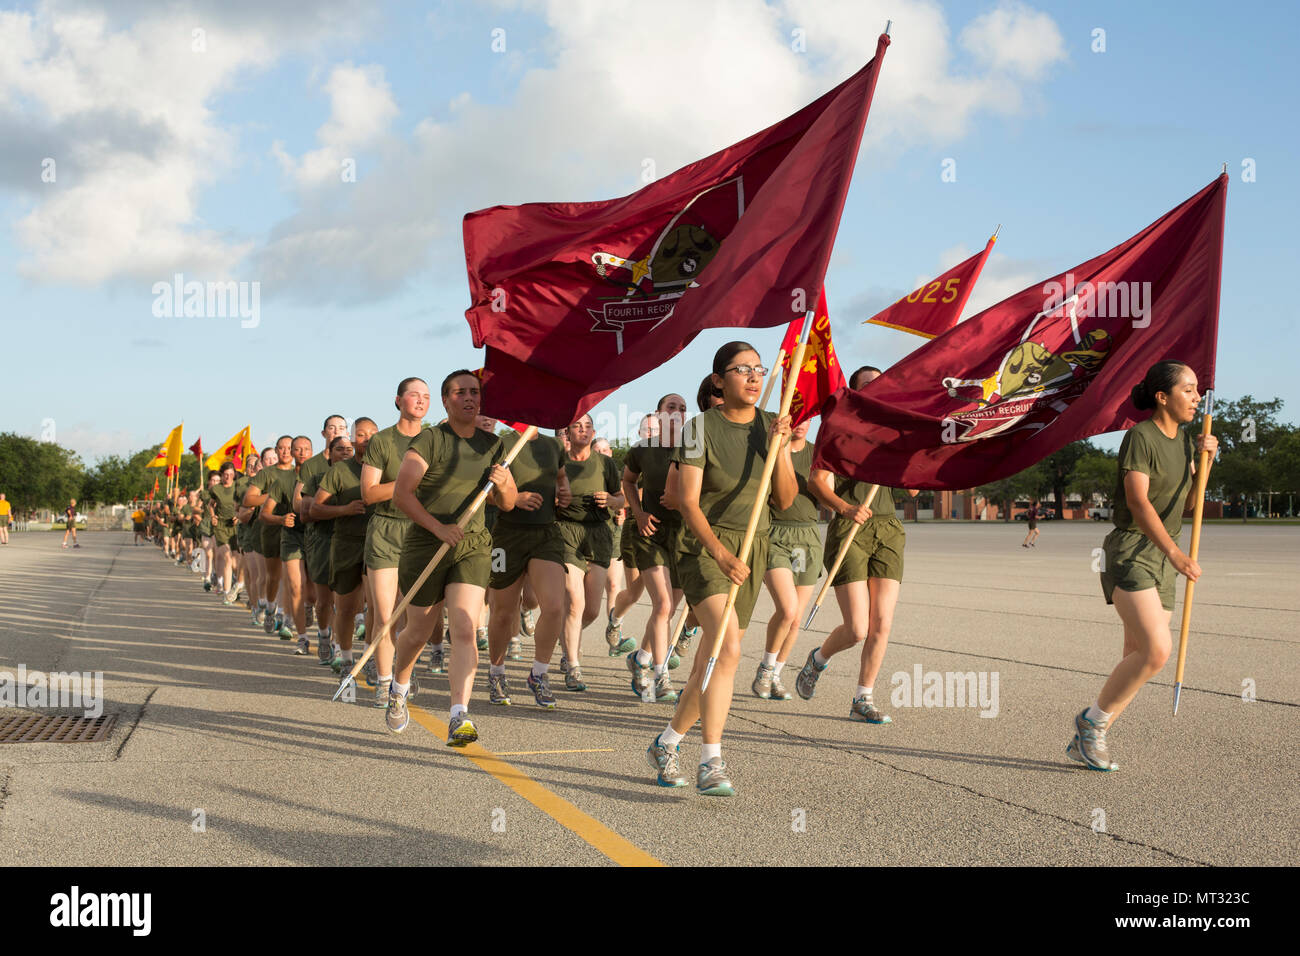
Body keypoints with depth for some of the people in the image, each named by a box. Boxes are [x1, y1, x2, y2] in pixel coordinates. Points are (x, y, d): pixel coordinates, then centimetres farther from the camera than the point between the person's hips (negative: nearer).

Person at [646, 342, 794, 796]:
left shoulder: (770, 425, 6)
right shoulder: (701, 427, -8)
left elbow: (785, 500, 3)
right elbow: (687, 501, -13)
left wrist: (780, 448, -12)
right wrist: (720, 554, -25)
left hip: (752, 549, 6)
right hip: (705, 546, -5)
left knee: (713, 661, 8)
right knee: (728, 647, -26)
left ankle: (666, 744, 29)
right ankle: (711, 762, -23)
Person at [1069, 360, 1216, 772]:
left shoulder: (1185, 440, 14)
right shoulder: (1139, 436, -11)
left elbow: (1189, 504, 16)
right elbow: (1138, 502, -21)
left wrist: (1204, 459, 3)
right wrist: (1175, 553, -28)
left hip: (1161, 559, 8)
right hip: (1130, 551, -8)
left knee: (1138, 658, 5)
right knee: (1156, 650, -21)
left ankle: (1086, 742, 14)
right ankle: (1093, 719, -2)